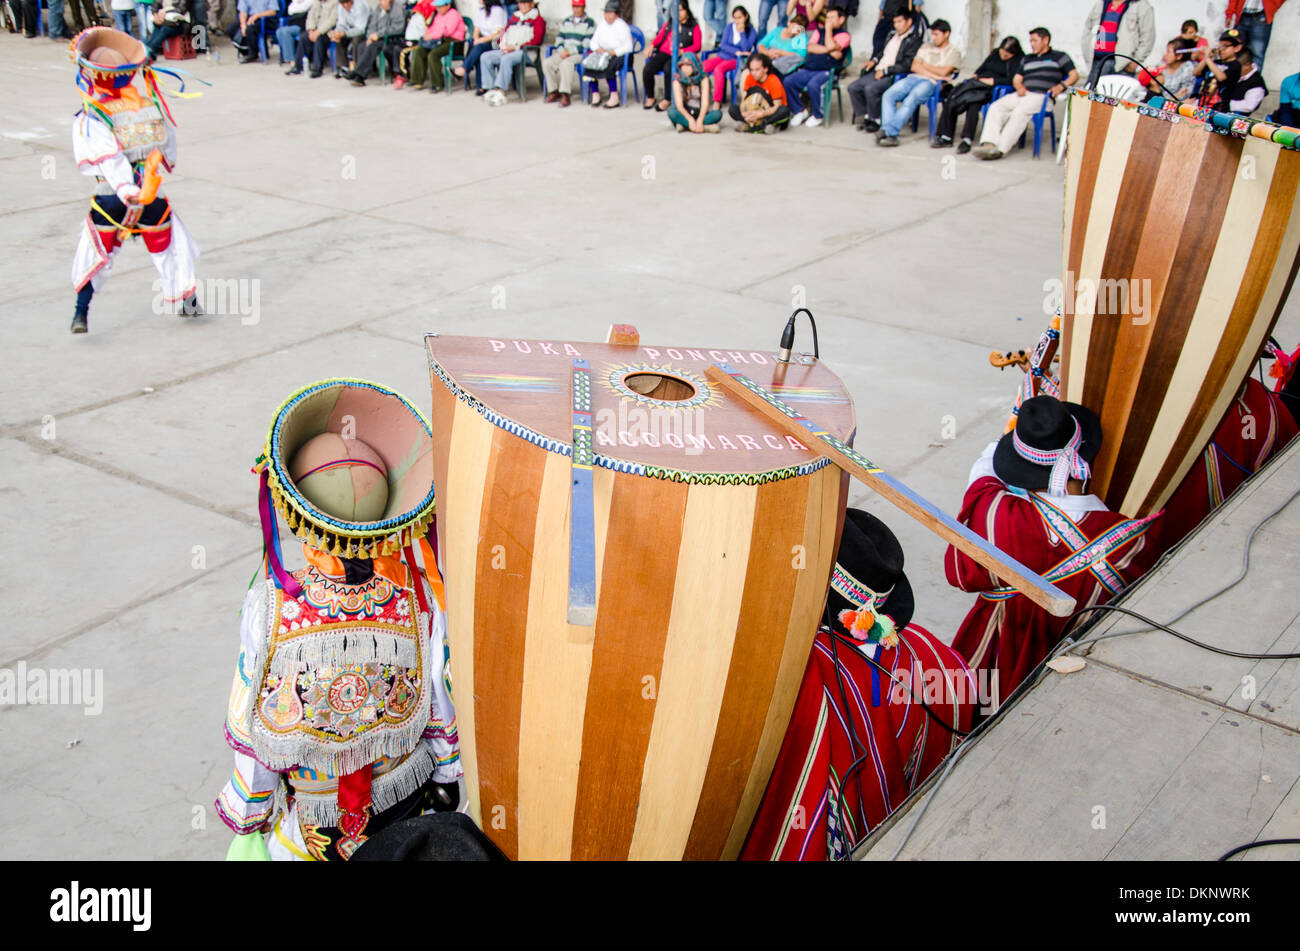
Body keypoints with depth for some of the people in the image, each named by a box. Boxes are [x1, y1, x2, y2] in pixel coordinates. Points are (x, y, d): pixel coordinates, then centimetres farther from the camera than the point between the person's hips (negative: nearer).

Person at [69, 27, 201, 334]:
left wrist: (129, 194, -31)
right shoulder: (153, 107, -2)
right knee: (167, 247, 19)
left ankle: (81, 312, 6)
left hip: (110, 196, -2)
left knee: (95, 253, 11)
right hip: (153, 196, 2)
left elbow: (110, 160, -24)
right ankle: (188, 301, 30)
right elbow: (168, 150, 7)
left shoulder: (89, 119, -13)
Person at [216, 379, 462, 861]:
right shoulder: (422, 598, -20)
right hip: (409, 801, 2)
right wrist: (446, 779, 10)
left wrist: (246, 816, 3)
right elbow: (444, 710, -8)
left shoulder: (269, 607, -25)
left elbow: (253, 727, -13)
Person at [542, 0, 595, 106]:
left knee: (566, 63, -36)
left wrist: (570, 51, -15)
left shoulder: (590, 23, 1)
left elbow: (588, 43, -9)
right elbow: (559, 37, 16)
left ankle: (565, 95, -33)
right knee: (547, 63, -19)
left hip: (580, 54, -6)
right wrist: (561, 51, -5)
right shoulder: (566, 21, 20)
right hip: (564, 53, 6)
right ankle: (554, 91, -10)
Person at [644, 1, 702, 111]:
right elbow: (659, 37, 21)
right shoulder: (669, 24, 21)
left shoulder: (694, 26, 9)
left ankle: (667, 100, -24)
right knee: (647, 70, -24)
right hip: (663, 53, 4)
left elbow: (697, 46, -2)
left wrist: (682, 51, -18)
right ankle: (650, 98, -5)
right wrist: (652, 45, -3)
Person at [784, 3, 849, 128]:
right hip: (808, 69, 6)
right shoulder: (820, 32, 23)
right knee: (788, 81, -18)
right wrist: (829, 50, -5)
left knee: (813, 84, -36)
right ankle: (800, 110, -1)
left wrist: (829, 29, 0)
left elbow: (831, 46, -13)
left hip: (827, 71, -6)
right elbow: (810, 47, 5)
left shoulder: (844, 35, 6)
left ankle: (817, 116, -13)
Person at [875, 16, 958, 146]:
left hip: (932, 83, -5)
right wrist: (933, 74, -4)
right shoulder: (926, 47, 25)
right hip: (914, 78, 5)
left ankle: (889, 131, -43)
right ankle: (890, 134, -34)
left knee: (910, 100, -35)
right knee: (888, 95, -22)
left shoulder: (954, 52, 10)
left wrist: (924, 65, 6)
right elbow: (914, 66, 10)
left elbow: (943, 72, -6)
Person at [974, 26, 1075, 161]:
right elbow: (1016, 79, 27)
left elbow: (1074, 75, 7)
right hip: (1023, 94, 6)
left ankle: (1000, 149, -44)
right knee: (995, 107, -21)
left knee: (1020, 112, -35)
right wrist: (1020, 87, 3)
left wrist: (1061, 86, -13)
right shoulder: (1027, 59, 30)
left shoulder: (1058, 57, 13)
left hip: (1042, 96, -6)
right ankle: (989, 143, -38)